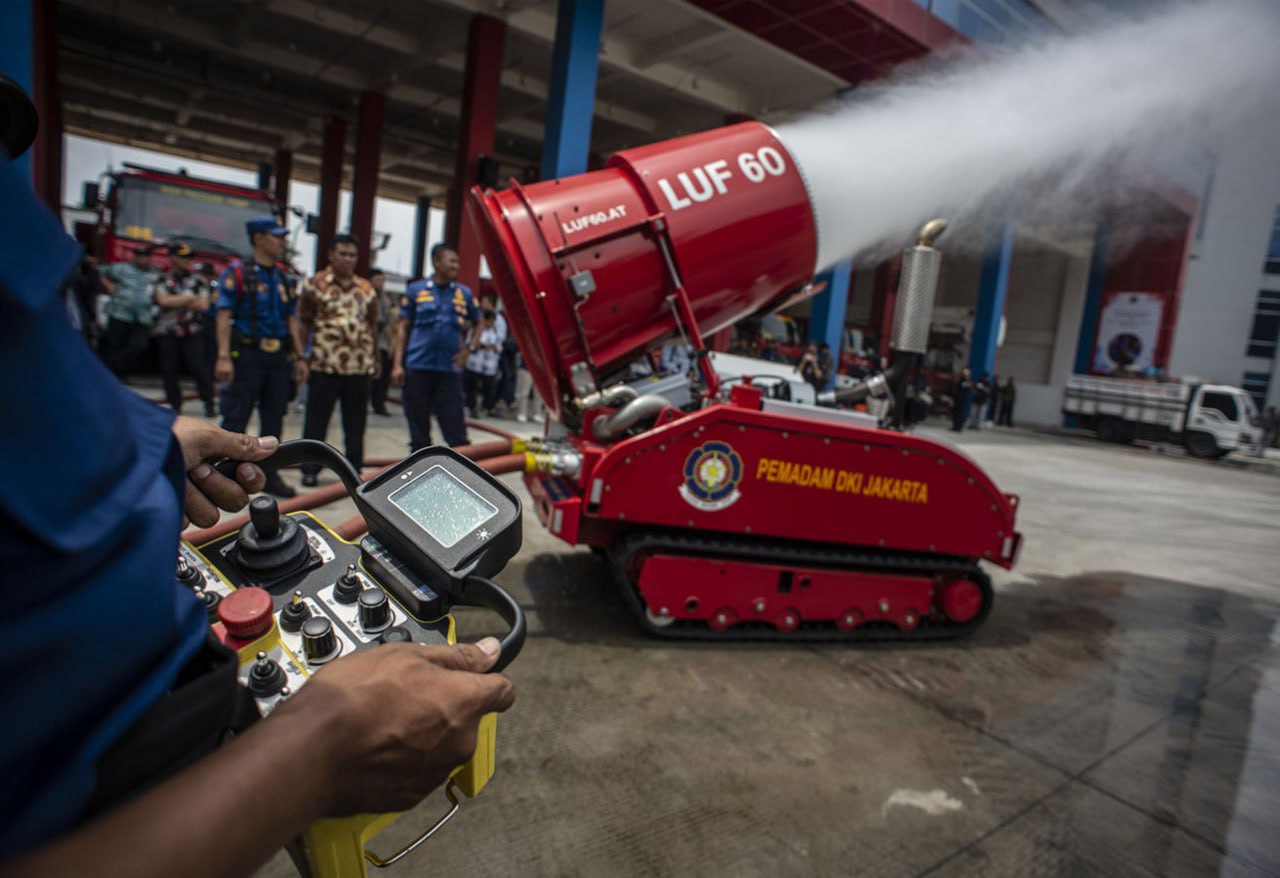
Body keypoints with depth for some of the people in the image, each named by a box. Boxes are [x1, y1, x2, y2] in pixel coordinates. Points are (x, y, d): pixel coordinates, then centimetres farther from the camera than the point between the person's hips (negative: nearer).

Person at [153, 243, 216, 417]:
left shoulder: (198, 281, 8)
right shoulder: (162, 280, 7)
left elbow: (203, 305, -4)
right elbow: (163, 300, -10)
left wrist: (176, 301, -6)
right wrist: (190, 298, -6)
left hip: (192, 332, -1)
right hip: (167, 332, 1)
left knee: (198, 366, -8)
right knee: (169, 370, 2)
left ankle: (209, 404, -1)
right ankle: (175, 406, 13)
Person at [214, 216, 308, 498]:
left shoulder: (283, 277, 13)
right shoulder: (237, 273, -4)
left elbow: (292, 319, 14)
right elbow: (224, 316, -11)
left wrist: (299, 357, 9)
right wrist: (223, 356, -19)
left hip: (278, 357, 6)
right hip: (247, 354, -6)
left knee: (274, 419, 10)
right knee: (235, 419, -3)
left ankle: (269, 474, 20)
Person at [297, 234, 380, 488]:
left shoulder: (367, 289, 11)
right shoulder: (315, 285, 0)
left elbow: (373, 326, 15)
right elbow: (302, 323, 0)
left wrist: (375, 359, 13)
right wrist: (301, 357, -5)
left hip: (360, 367, 3)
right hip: (324, 365, -3)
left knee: (356, 424, 10)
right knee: (316, 422, 4)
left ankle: (354, 469, 21)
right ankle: (310, 470, 15)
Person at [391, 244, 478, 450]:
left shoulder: (464, 293, 7)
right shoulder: (416, 290, 4)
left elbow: (474, 325, 19)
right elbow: (403, 327, 5)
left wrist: (467, 348, 3)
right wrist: (397, 364, -2)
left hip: (450, 369, 0)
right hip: (418, 367, 0)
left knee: (455, 426, -2)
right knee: (418, 427, 9)